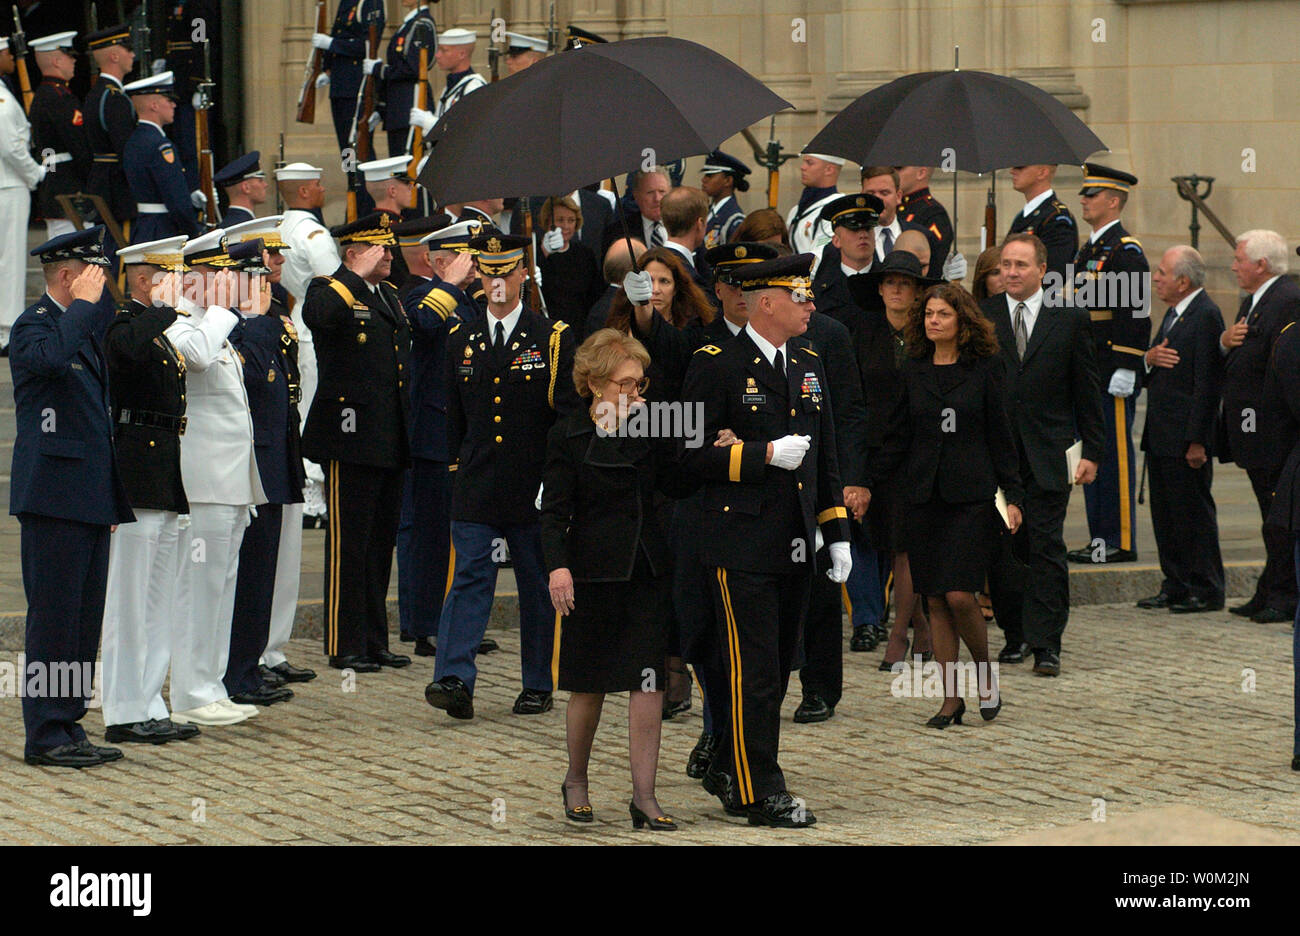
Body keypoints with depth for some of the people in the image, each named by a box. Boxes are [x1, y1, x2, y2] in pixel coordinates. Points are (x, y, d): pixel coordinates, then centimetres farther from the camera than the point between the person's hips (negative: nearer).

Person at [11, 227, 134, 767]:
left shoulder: (86, 328, 20)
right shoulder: (35, 325, -8)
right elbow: (50, 357, -34)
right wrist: (84, 303, -21)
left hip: (90, 498, 9)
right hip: (54, 499, -9)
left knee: (84, 621, 10)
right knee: (54, 618, -6)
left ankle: (68, 728, 15)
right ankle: (45, 736, -3)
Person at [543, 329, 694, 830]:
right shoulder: (567, 435, -3)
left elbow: (678, 486, 5)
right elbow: (554, 510, -6)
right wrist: (557, 565, -19)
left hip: (647, 570, 3)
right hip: (593, 572, -3)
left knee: (648, 681, -5)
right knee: (590, 686, 6)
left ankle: (644, 795, -2)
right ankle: (576, 780, 27)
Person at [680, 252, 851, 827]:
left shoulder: (808, 363, 14)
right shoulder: (715, 365, -7)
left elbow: (824, 454, 19)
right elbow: (693, 453, -11)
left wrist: (837, 533, 15)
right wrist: (765, 455, -18)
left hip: (795, 545, 7)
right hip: (742, 546, -7)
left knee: (778, 669, 12)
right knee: (754, 672, -6)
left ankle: (727, 773, 26)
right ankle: (760, 794, -1)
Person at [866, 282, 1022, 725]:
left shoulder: (984, 368, 1)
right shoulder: (913, 371, 10)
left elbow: (1000, 436, 2)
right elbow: (897, 438, 12)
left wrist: (1012, 495, -3)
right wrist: (864, 480, 4)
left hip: (971, 496, -4)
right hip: (924, 497, 4)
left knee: (960, 595, -14)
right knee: (936, 600, 2)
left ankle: (987, 675, 9)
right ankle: (951, 698, 8)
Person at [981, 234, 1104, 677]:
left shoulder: (1070, 320, 4)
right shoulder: (982, 317, 6)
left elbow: (1087, 390, 5)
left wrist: (1092, 451, 1)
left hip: (1048, 454, -2)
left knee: (1046, 547, -5)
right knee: (1000, 547, 5)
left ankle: (1045, 644, -6)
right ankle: (1015, 633, 18)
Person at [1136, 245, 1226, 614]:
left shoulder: (1206, 316, -15)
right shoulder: (1174, 313, 16)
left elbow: (1207, 384, -20)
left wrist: (1196, 441, -22)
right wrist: (1151, 358, -2)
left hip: (1186, 439, -10)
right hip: (1161, 436, 10)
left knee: (1193, 512, -3)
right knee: (1165, 514, 13)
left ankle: (1206, 591, 4)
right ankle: (1176, 586, 20)